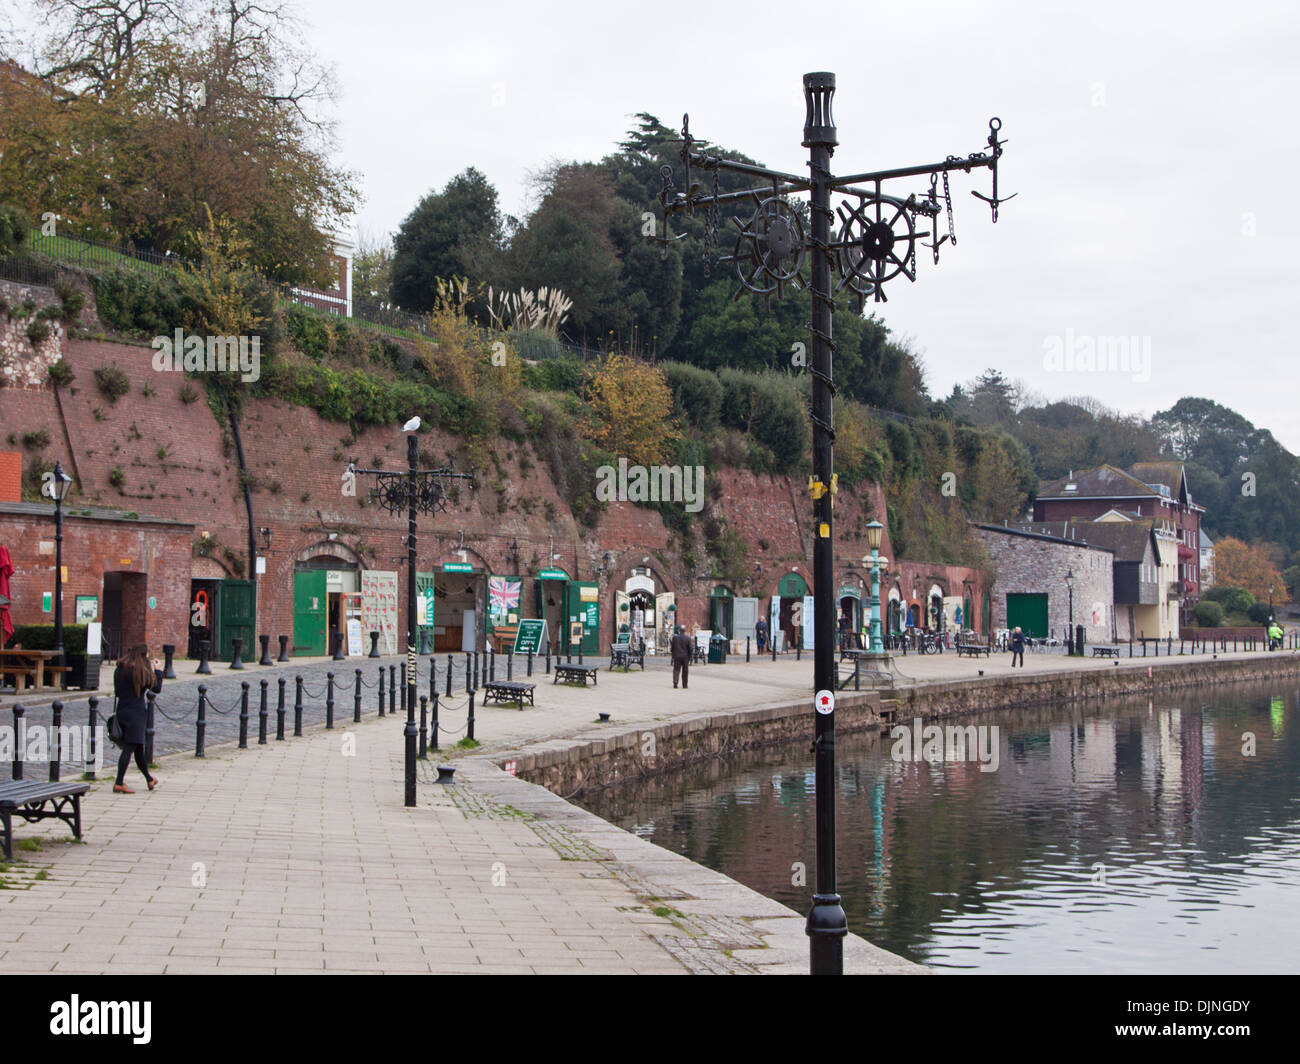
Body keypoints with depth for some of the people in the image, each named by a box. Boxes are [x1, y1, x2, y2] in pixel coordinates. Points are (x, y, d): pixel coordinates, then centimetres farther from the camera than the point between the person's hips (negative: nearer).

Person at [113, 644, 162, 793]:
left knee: (138, 748, 17)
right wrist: (158, 671, 9)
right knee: (129, 748, -6)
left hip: (121, 712, 7)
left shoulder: (120, 670, 7)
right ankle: (119, 783, -10)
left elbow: (117, 692, 14)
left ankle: (149, 779, 30)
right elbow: (157, 688, -4)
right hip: (136, 713, -7)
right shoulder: (142, 671, -11)